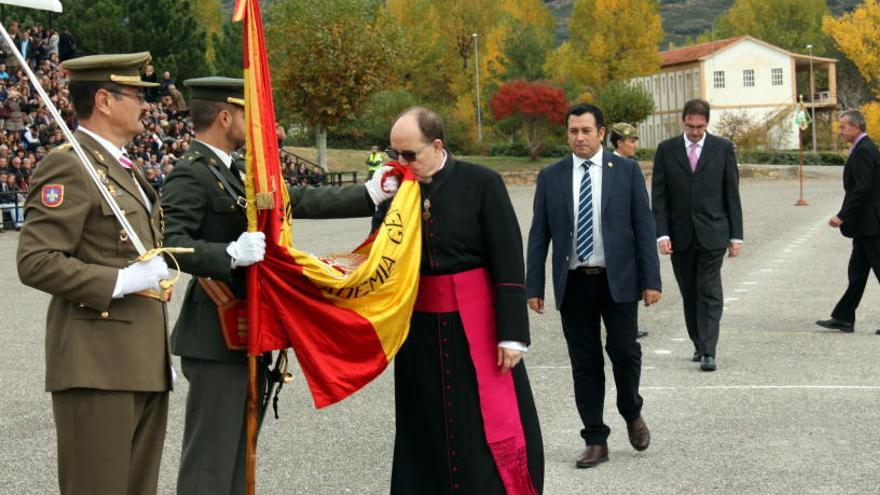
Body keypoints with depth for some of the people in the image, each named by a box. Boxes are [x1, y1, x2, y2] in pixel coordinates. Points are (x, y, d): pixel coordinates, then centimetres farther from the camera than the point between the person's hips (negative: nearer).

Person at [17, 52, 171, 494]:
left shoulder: (124, 168, 20)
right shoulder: (68, 167, -11)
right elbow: (35, 262, -18)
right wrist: (121, 281, -20)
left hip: (144, 365, 9)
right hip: (97, 365, -9)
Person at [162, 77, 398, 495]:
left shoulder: (237, 171, 14)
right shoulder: (190, 175, -14)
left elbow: (300, 201, 15)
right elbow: (169, 242, -24)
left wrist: (371, 193, 14)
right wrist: (231, 255, -35)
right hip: (216, 339, -10)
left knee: (238, 453, 17)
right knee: (209, 459, -4)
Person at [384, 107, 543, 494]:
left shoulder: (481, 183, -8)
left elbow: (508, 262, -8)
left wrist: (512, 332, -11)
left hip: (476, 327, -3)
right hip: (420, 330, 3)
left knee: (492, 431, 1)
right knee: (429, 432, 10)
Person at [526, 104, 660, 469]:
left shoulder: (627, 171, 2)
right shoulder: (551, 177, 5)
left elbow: (644, 227, 0)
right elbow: (539, 235, 6)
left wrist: (651, 279, -5)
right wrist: (534, 286, 1)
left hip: (617, 280, -1)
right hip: (573, 283, 1)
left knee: (625, 351, -3)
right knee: (585, 363, 5)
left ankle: (632, 415, 26)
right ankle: (596, 441, 14)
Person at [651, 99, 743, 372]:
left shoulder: (723, 148, 3)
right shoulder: (666, 150, 4)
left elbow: (732, 194, 4)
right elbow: (659, 196, 2)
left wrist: (736, 235, 0)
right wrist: (661, 233, -7)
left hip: (712, 233, -2)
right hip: (680, 234, 2)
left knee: (710, 293, -7)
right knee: (689, 294, 9)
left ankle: (708, 352, -8)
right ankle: (699, 345, 21)